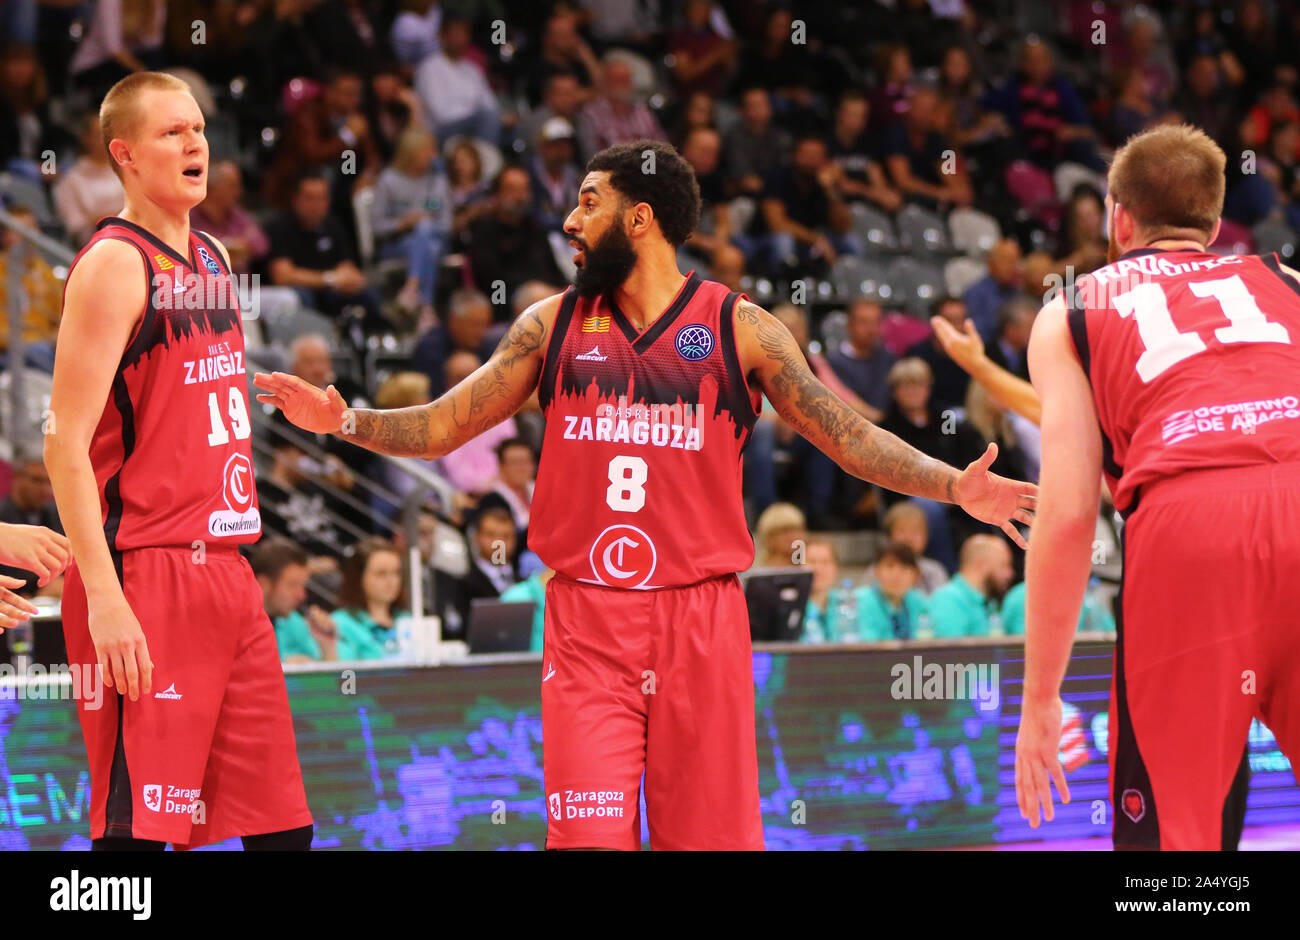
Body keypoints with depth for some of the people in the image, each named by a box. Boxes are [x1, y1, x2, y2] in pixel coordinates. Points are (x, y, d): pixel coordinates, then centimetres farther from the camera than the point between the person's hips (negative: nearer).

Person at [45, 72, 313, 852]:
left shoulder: (213, 259, 16)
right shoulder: (115, 263, -10)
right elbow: (66, 445, -15)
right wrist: (102, 596, -22)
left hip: (227, 574, 8)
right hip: (146, 576, -8)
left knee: (283, 820, 9)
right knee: (136, 827, -8)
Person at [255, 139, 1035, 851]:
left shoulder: (738, 328, 3)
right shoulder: (553, 324, 10)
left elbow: (849, 436, 0)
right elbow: (443, 429, 12)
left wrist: (956, 487, -14)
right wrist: (346, 422, -5)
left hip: (701, 618, -1)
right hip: (586, 623, 1)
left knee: (712, 834, 0)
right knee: (587, 834, -8)